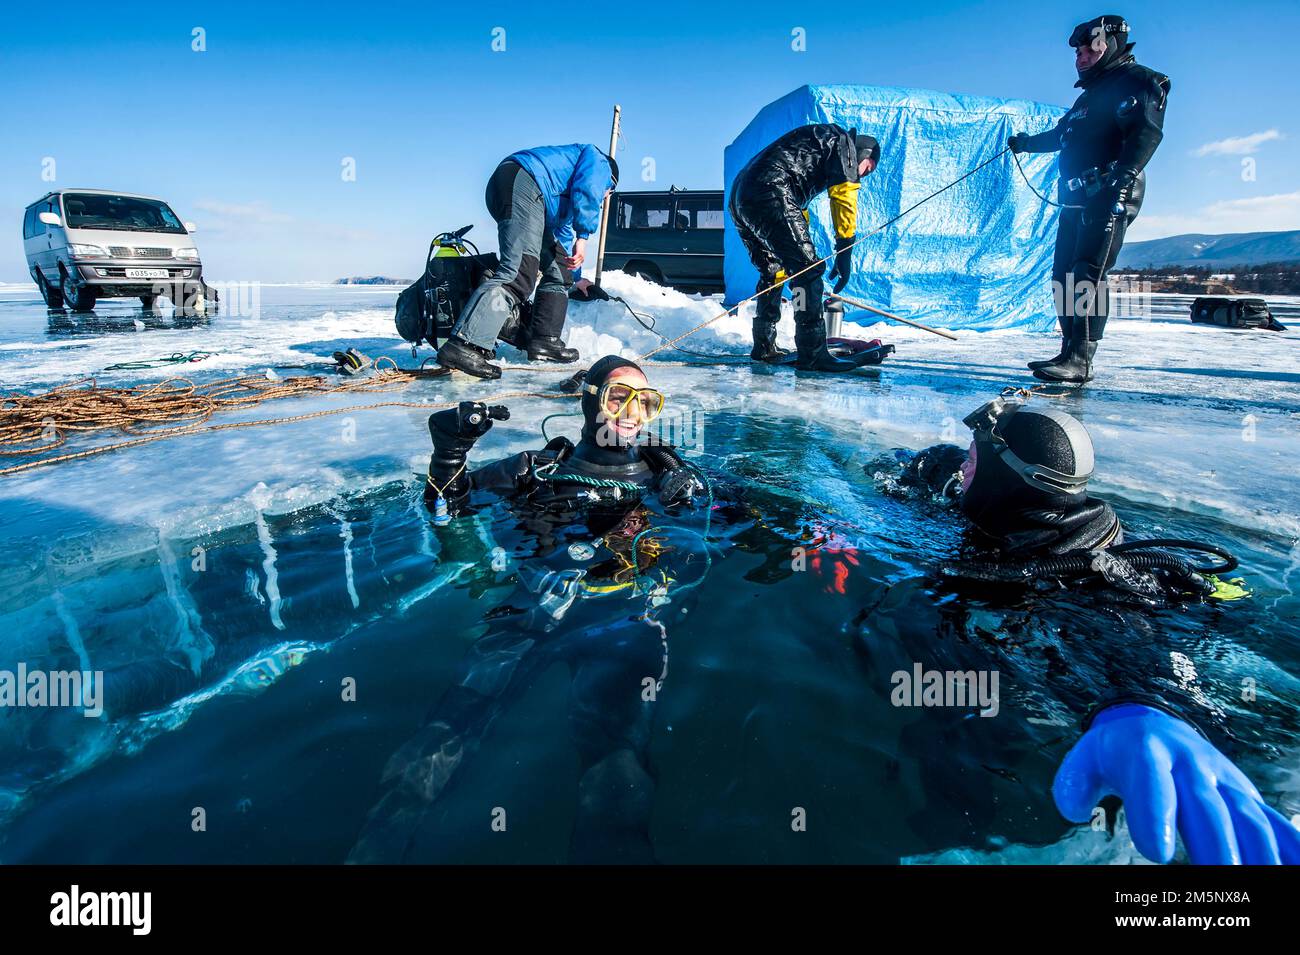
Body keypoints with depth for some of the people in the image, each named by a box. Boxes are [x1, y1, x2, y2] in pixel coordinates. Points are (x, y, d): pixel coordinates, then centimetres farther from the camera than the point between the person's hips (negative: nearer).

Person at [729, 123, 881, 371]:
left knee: (772, 272, 21)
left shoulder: (814, 140, 37)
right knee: (807, 269, -9)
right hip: (770, 194, -10)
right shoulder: (844, 141, 10)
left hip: (739, 196, 10)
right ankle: (812, 354, -13)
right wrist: (845, 252, -4)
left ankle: (764, 346, 25)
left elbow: (798, 204, 37)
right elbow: (843, 195, -3)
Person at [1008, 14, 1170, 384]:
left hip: (1108, 196, -10)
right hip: (1077, 197, 10)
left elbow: (1146, 132, -16)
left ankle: (1080, 361, -25)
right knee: (1064, 274, 6)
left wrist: (1124, 174, -29)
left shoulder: (1135, 80, 0)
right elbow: (1061, 134, 46)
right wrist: (1028, 142, 51)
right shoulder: (1090, 94, 29)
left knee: (1087, 274, -20)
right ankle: (1070, 352, 11)